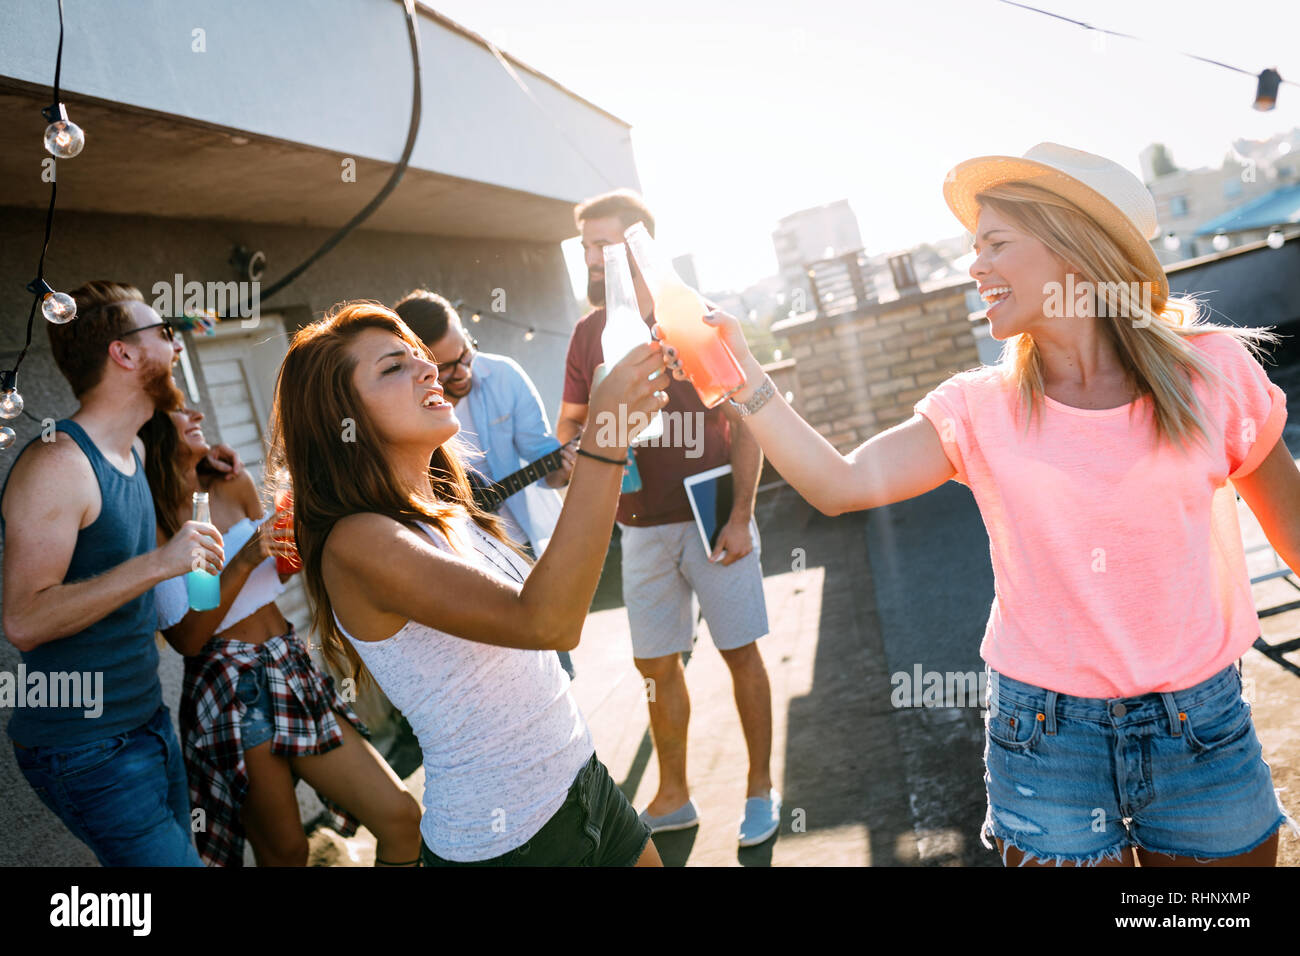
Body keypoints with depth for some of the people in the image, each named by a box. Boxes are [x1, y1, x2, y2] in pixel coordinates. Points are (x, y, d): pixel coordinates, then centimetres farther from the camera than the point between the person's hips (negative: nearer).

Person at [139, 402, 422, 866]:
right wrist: (243, 562, -24)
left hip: (293, 672, 5)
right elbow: (186, 639, -15)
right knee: (285, 851, 6)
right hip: (229, 694, -5)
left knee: (400, 819, -3)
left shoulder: (234, 484, 5)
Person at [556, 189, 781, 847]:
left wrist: (741, 515, -11)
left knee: (741, 653, 6)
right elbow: (570, 422, 12)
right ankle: (673, 798, 27)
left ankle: (760, 788, 23)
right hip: (640, 528, 4)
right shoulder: (589, 333, 5)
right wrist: (574, 445, -13)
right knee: (657, 666, 11)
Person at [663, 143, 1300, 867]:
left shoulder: (1214, 371, -4)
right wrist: (745, 379, -20)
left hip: (1203, 737, 1)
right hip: (1047, 735, 0)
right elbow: (839, 483, -12)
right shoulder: (981, 410, -3)